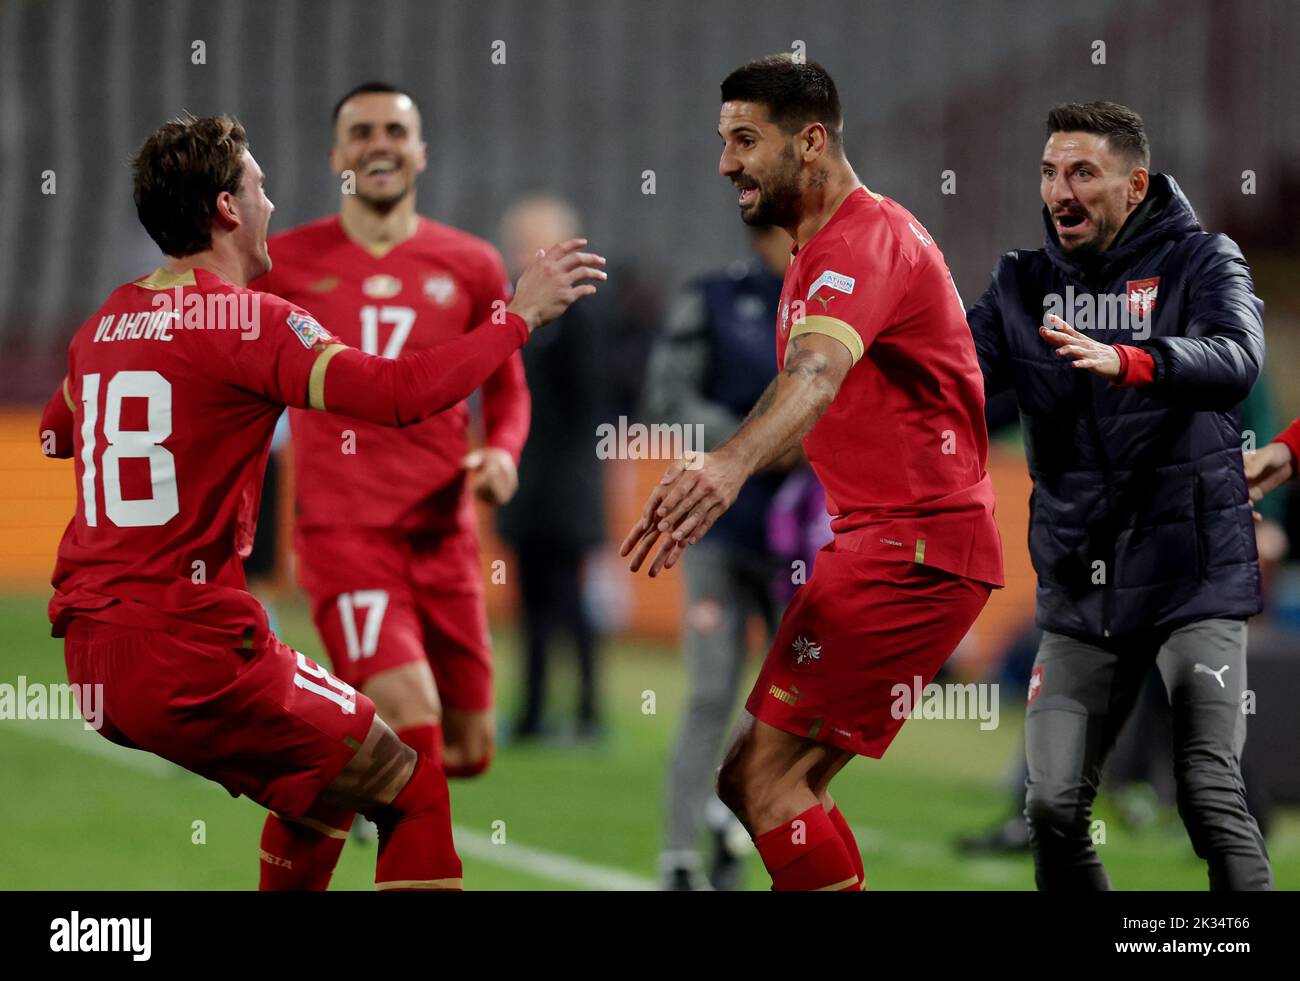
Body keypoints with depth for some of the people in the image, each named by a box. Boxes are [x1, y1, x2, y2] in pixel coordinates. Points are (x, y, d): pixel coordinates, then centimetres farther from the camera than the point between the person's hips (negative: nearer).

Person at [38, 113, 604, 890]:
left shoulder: (106, 323, 12)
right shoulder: (246, 319, -11)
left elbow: (50, 437, 31)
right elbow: (404, 393, -20)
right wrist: (522, 314, -7)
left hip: (92, 653, 8)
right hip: (193, 656, -8)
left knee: (321, 788, 27)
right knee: (413, 795, 4)